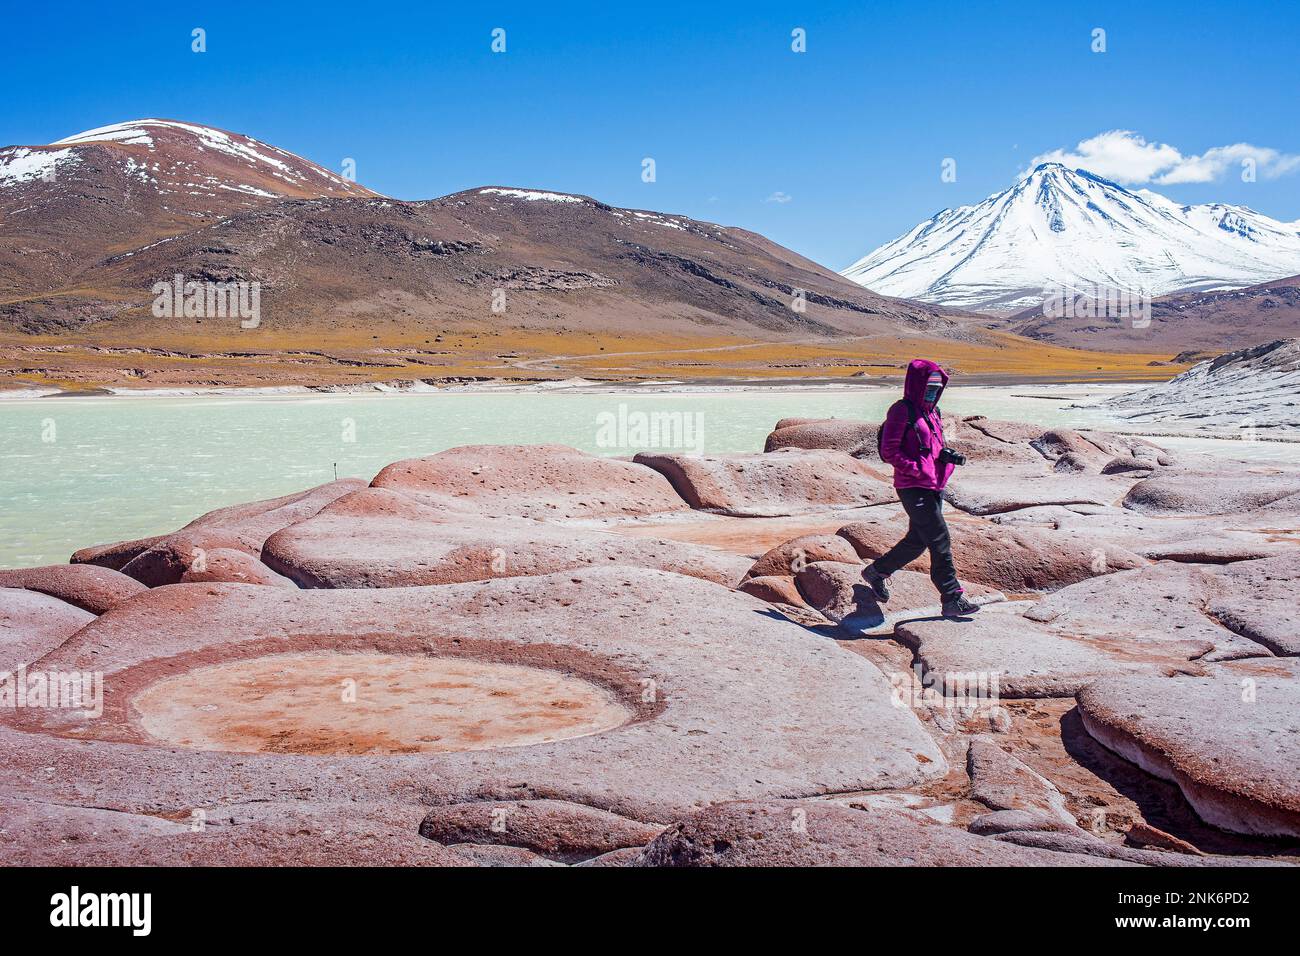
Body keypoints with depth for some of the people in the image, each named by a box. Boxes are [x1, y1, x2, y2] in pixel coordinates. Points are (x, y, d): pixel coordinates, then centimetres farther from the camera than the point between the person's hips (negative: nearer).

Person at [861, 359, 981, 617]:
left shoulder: (932, 412, 16)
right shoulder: (901, 411, -11)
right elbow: (889, 452, -15)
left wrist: (948, 455, 3)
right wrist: (917, 469, -21)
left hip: (934, 486, 9)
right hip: (913, 488, -9)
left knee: (917, 540, 16)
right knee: (940, 542, -8)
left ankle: (877, 571, 35)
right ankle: (953, 600, -2)